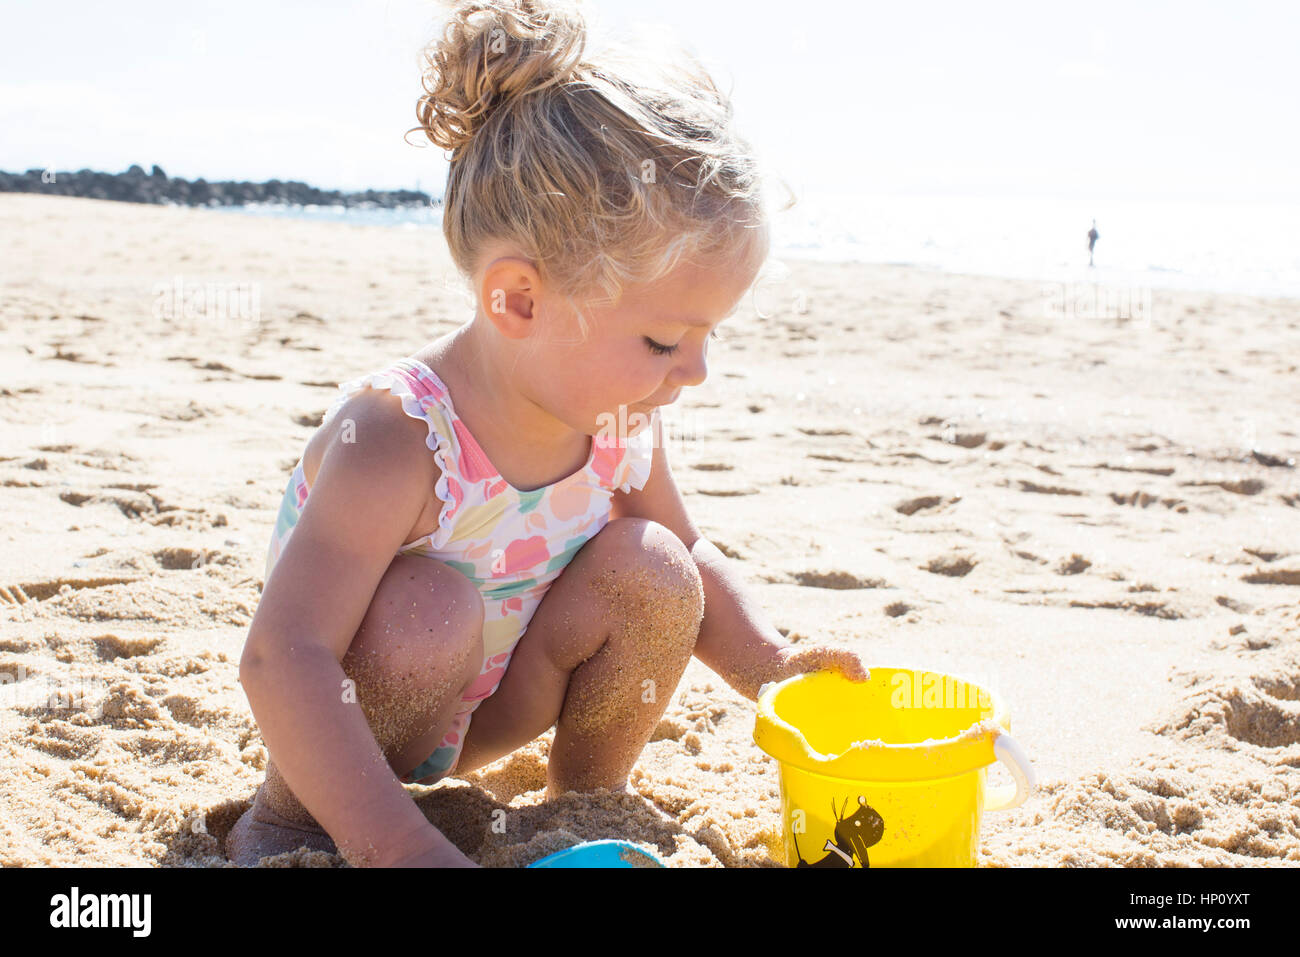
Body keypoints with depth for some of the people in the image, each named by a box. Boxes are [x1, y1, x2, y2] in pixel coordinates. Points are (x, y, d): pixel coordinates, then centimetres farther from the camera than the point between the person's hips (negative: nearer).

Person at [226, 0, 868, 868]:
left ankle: (588, 798, 8)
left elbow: (690, 555, 6)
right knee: (427, 609, -36)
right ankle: (288, 812, -8)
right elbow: (283, 662, -39)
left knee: (651, 570, -17)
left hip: (490, 699, 5)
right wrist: (404, 852, -47)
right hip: (362, 712, -5)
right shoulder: (397, 439, -34)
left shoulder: (622, 421, -13)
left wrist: (764, 660, -13)